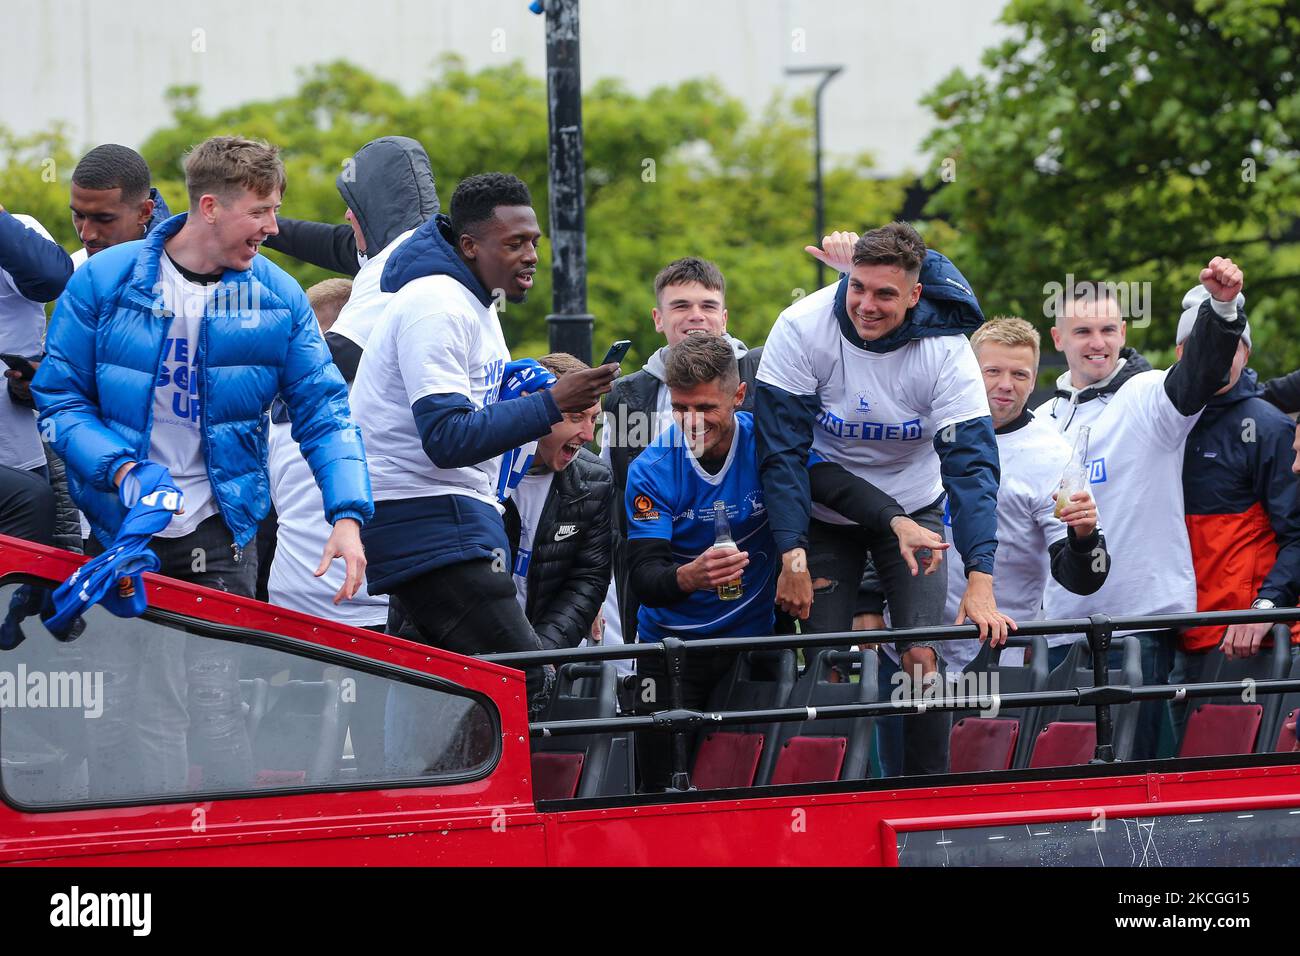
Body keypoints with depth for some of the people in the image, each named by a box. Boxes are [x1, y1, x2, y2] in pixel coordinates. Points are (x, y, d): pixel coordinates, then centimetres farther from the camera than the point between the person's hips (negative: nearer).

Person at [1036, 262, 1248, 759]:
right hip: (1062, 622, 5)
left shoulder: (1148, 396, -2)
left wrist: (1223, 306, -42)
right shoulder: (1042, 420, 16)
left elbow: (1203, 367, -23)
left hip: (1141, 616, -5)